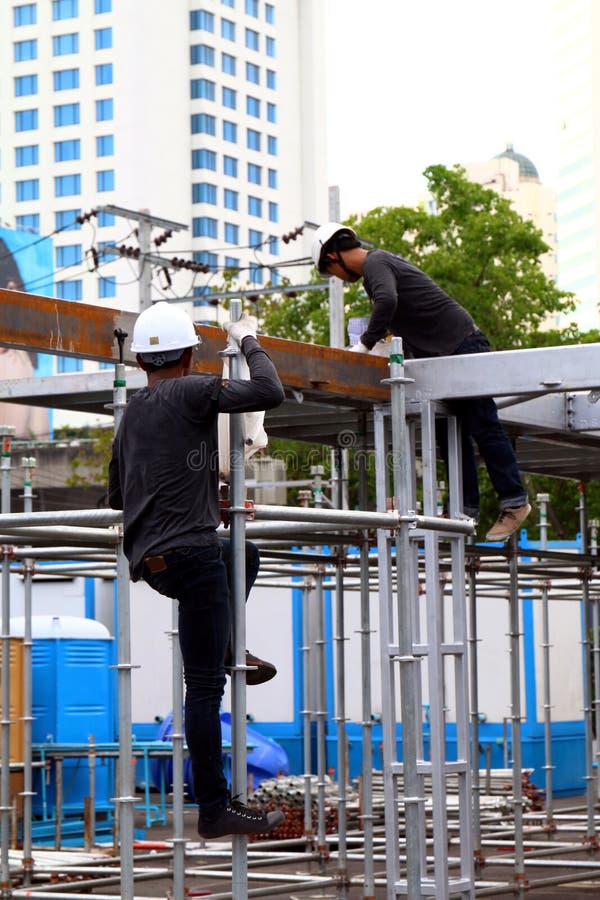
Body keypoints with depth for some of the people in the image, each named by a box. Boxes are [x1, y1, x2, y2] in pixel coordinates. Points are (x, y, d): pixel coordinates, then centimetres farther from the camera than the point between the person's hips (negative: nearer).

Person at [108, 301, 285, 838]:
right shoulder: (189, 392, -8)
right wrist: (249, 340, 0)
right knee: (204, 684, -9)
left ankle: (232, 653, 33)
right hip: (189, 553, -8)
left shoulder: (131, 414, 17)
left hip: (149, 558, 8)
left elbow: (116, 495, 27)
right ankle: (214, 809, -10)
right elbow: (270, 393, -16)